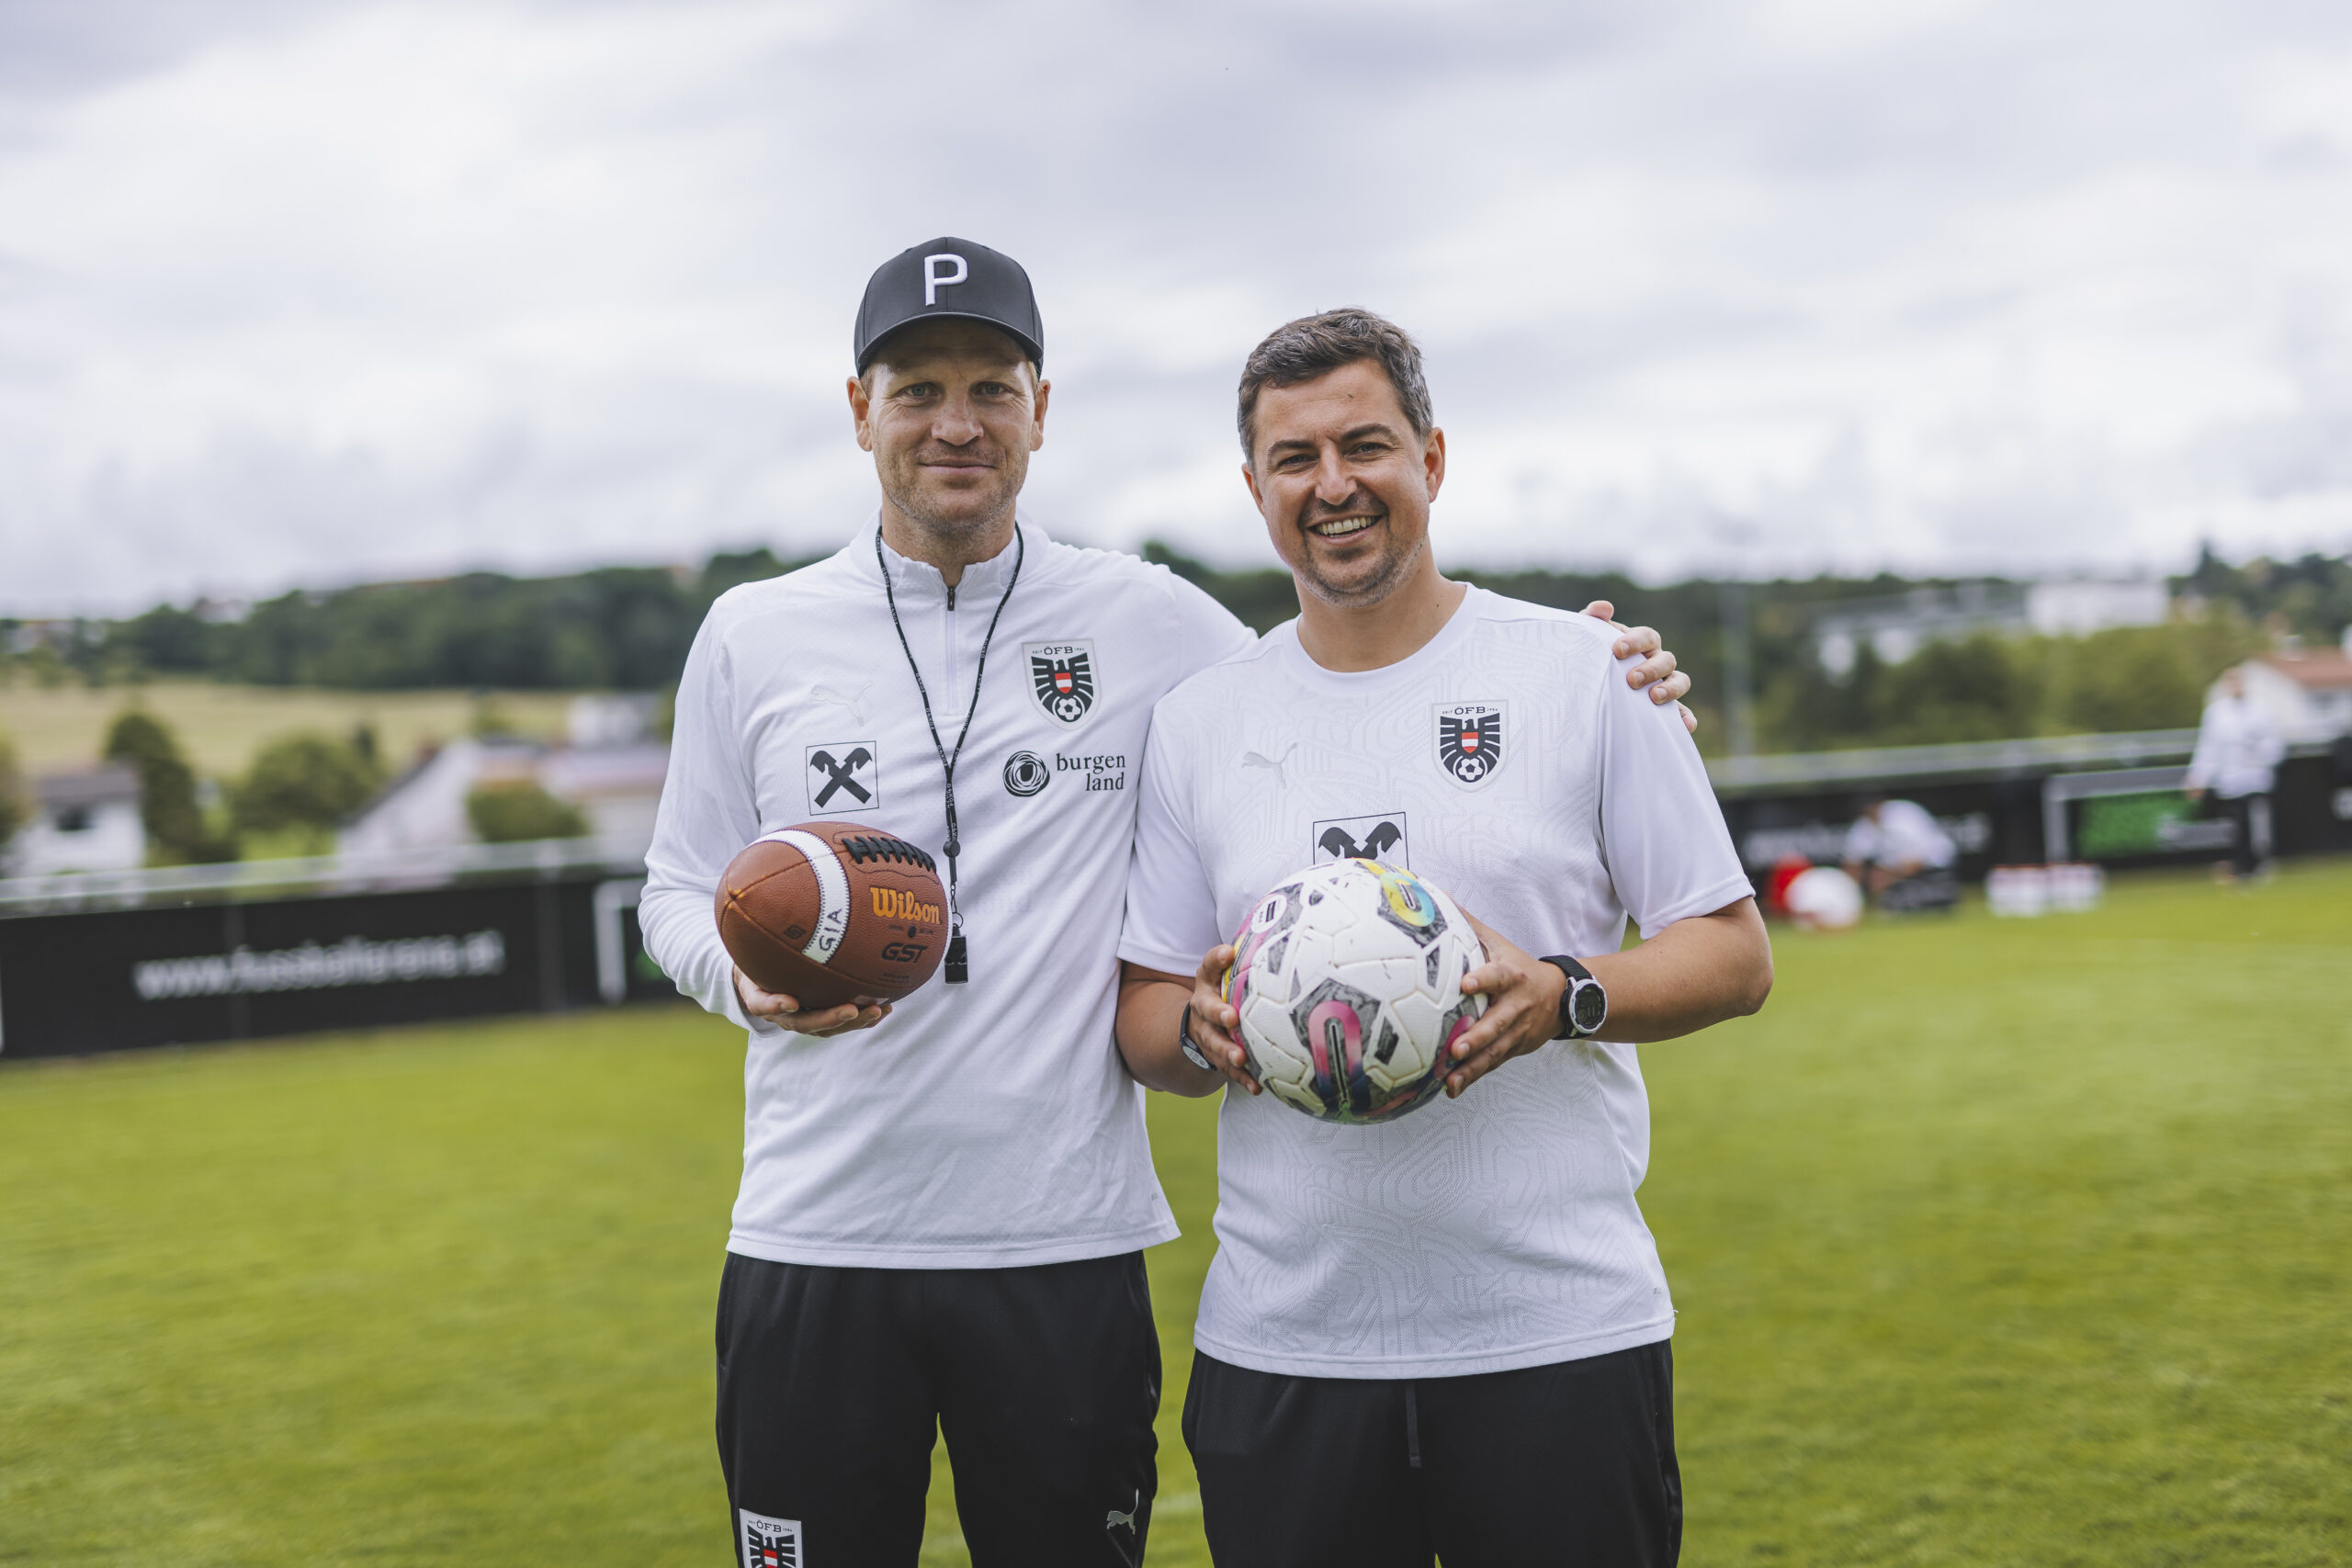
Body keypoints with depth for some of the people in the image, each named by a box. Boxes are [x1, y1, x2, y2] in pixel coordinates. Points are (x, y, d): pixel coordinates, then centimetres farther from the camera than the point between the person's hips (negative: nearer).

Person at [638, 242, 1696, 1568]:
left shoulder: (1147, 623, 4)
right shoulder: (752, 637, 7)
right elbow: (680, 888, 13)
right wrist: (749, 975, -11)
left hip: (1067, 1249, 0)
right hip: (813, 1246, 1)